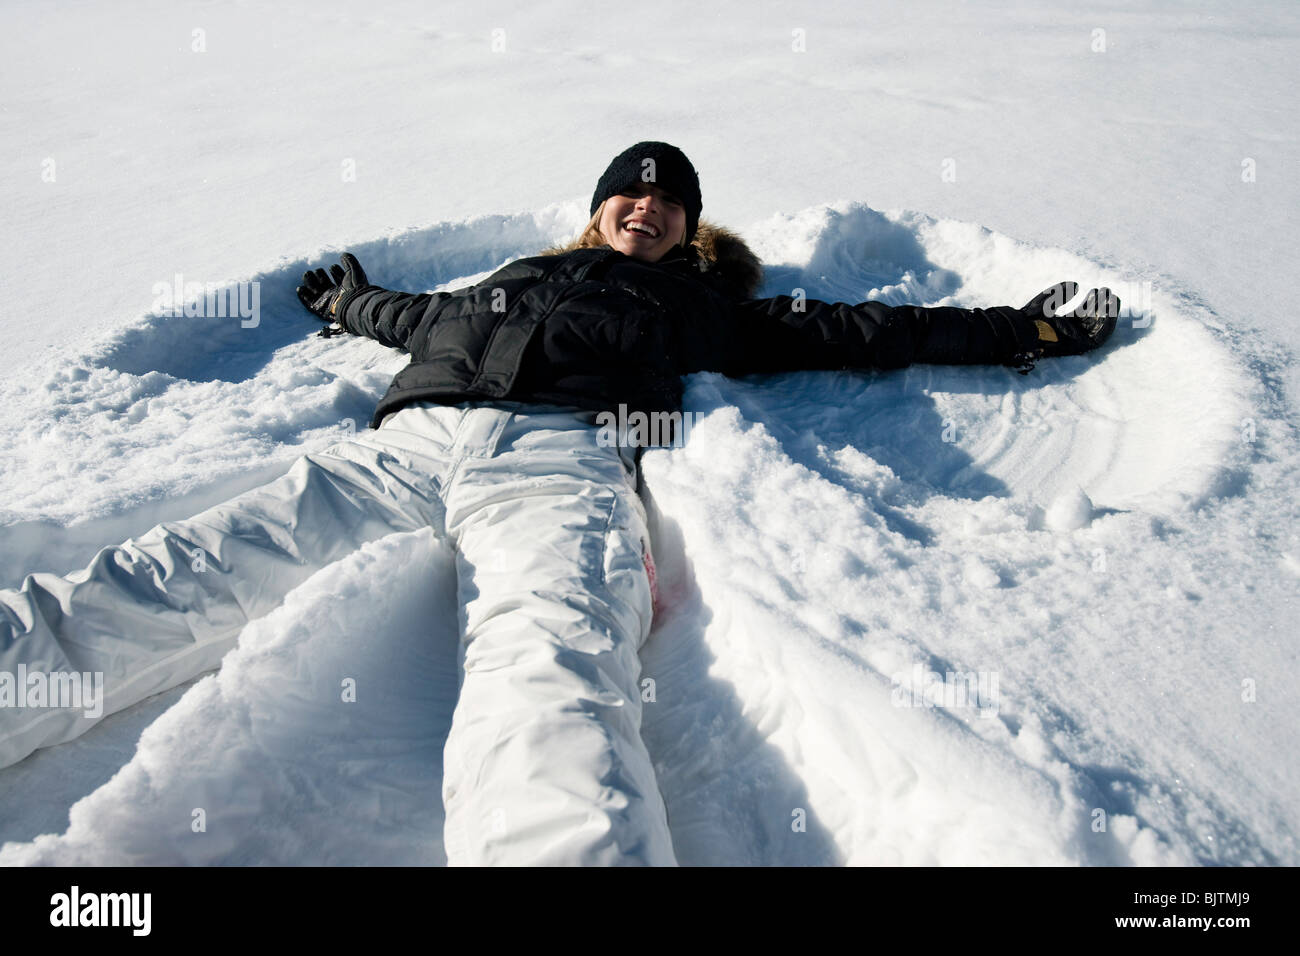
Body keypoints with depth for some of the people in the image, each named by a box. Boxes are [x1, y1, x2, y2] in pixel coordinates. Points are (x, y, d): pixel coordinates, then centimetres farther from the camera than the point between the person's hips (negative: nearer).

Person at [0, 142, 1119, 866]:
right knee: (178, 587, -20)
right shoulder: (523, 274, 40)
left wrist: (1022, 329, 34)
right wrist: (353, 302, 73)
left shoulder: (698, 302, 33)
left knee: (549, 675, -37)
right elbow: (427, 318, 53)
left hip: (560, 456, -4)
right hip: (408, 438, 4)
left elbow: (849, 330, 32)